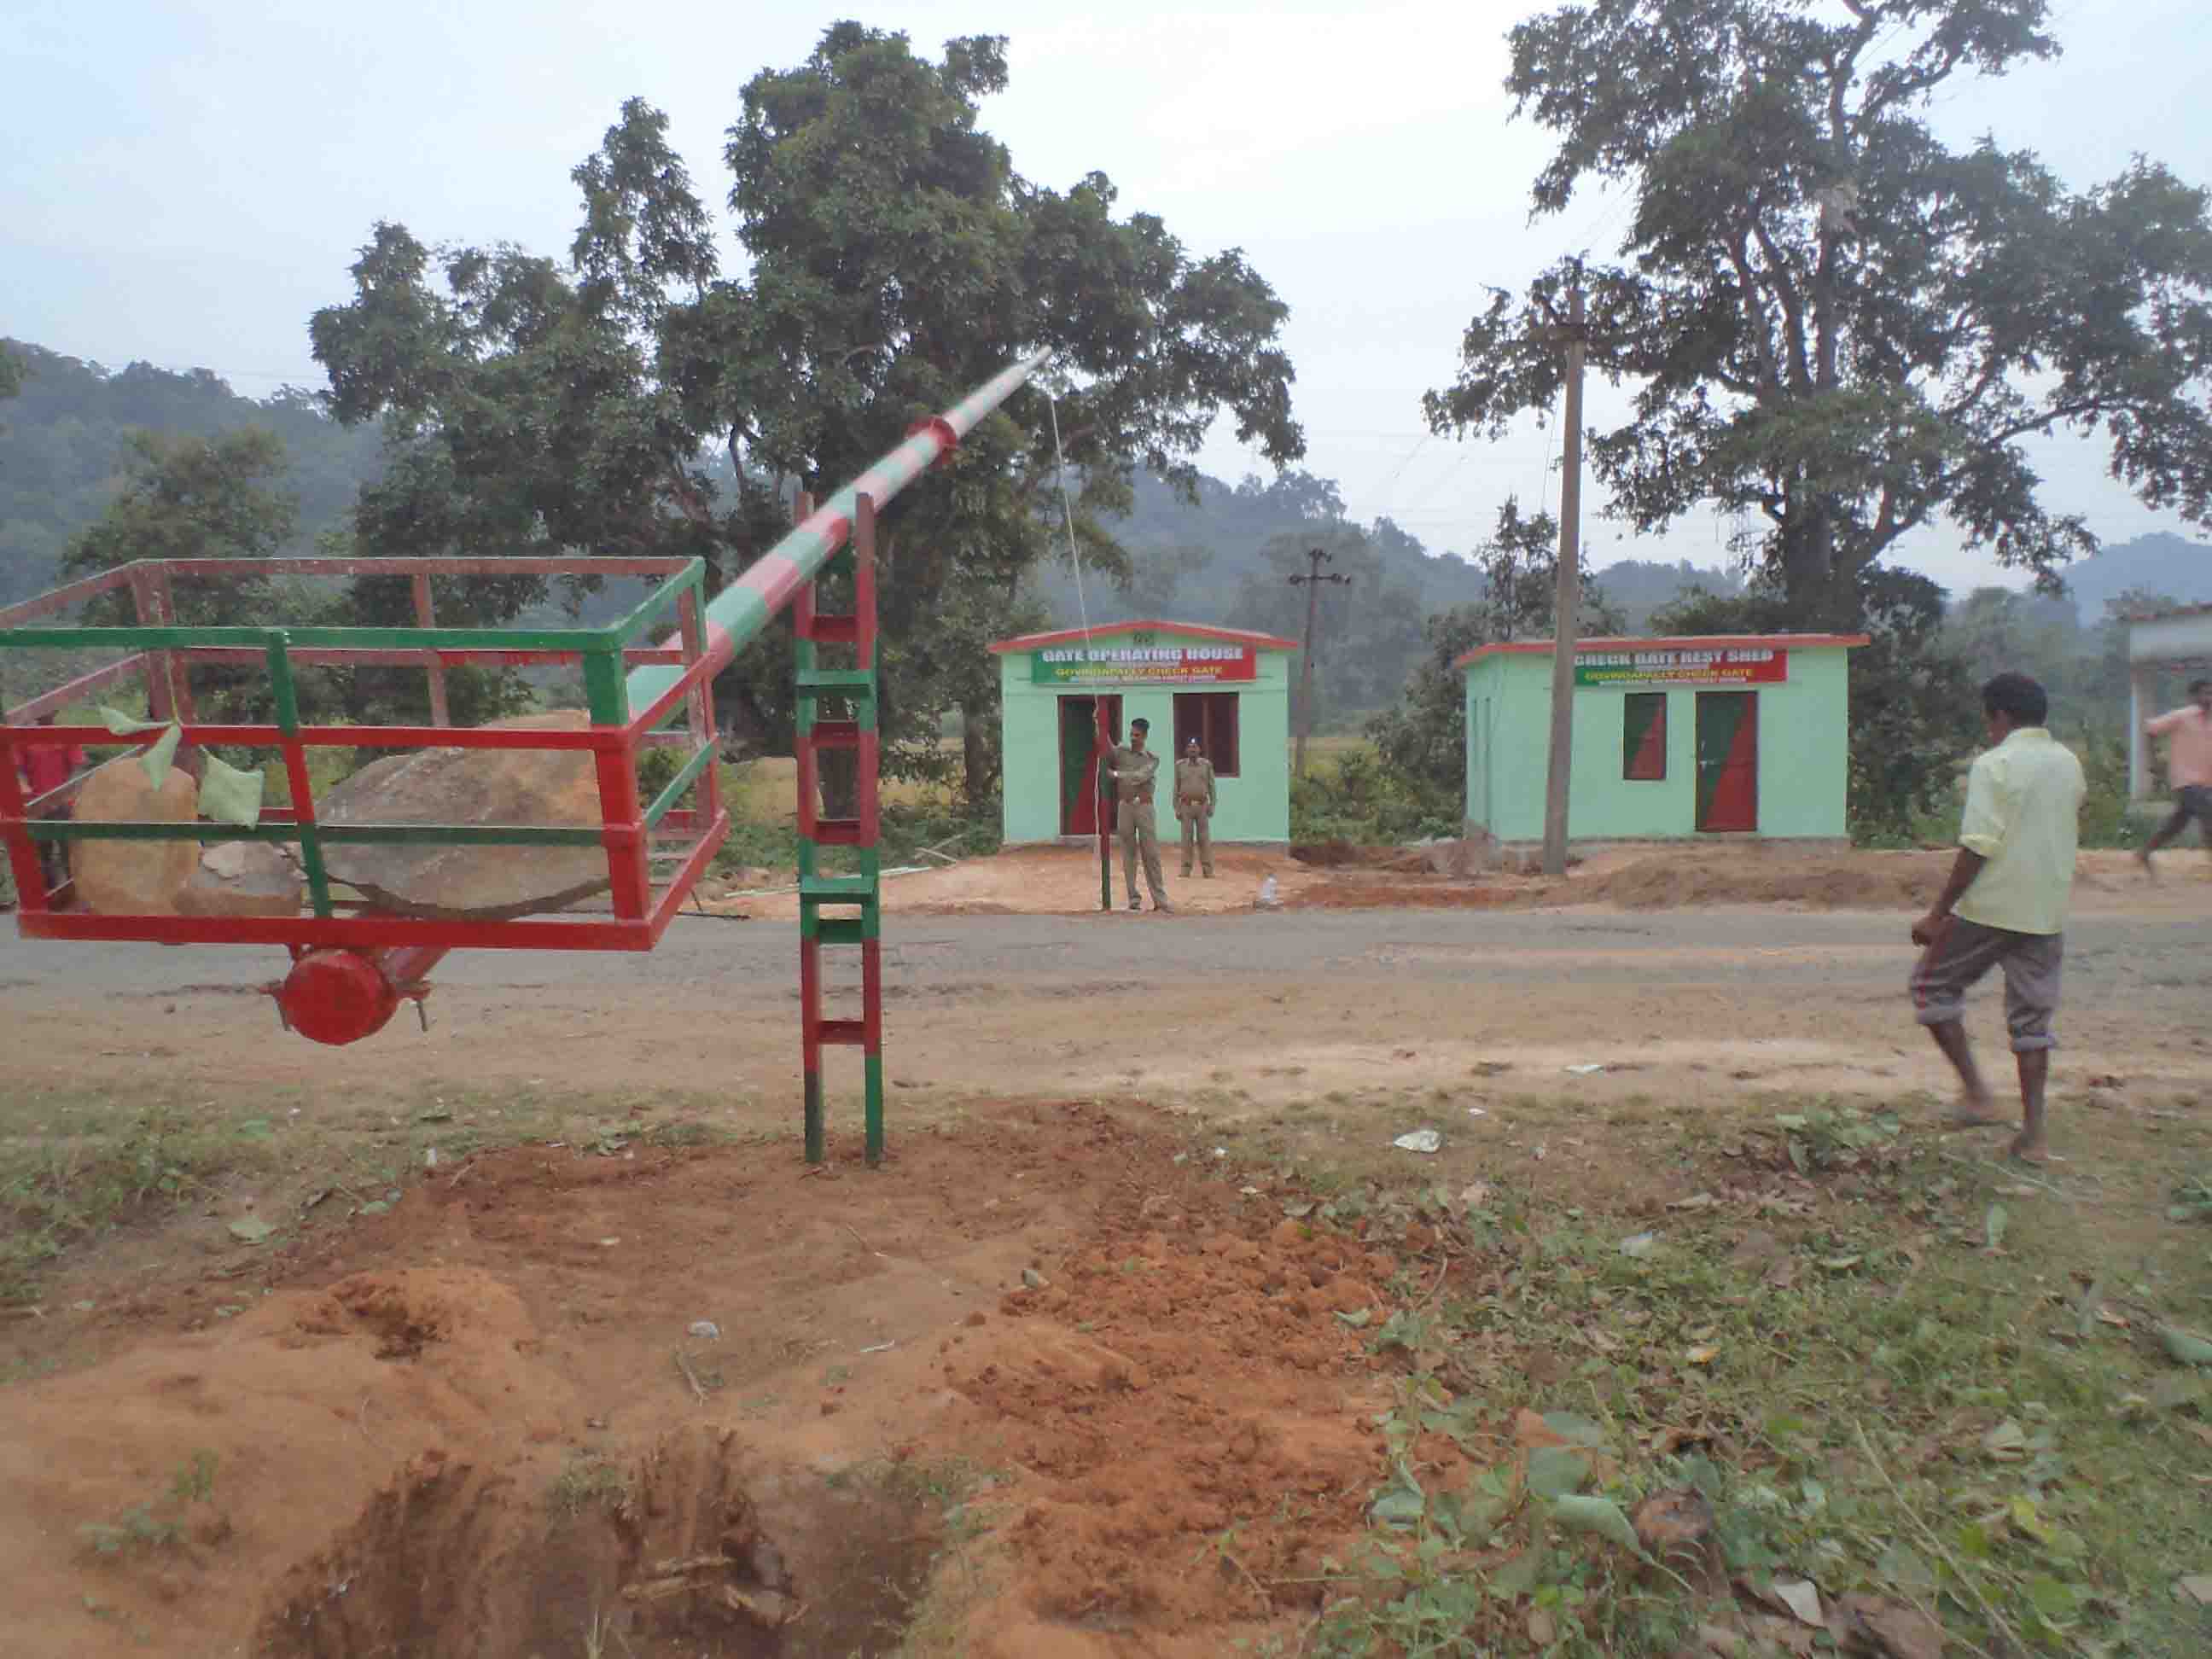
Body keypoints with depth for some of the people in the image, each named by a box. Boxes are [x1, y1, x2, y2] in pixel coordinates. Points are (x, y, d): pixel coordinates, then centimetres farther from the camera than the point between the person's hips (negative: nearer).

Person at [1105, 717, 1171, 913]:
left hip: (1145, 808, -1)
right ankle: (1133, 898, 7)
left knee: (1151, 853, -1)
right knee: (1129, 853, 3)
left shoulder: (1153, 758, 1)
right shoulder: (1120, 751, 7)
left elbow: (1139, 777, -15)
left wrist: (1116, 774, -16)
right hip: (1125, 808, 1)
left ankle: (1160, 898, 2)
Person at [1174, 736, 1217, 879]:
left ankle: (1208, 870, 1)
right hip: (1186, 806, 0)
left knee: (1204, 839, -2)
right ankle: (1186, 869, 4)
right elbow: (1176, 788, 3)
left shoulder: (1207, 764, 1)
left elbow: (1211, 787, 3)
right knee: (1187, 839, -1)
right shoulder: (1180, 765, 1)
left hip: (1202, 806, 0)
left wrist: (1212, 806, -4)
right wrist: (1176, 809, -2)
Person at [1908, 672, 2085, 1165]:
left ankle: (1977, 1095, 5)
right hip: (2047, 912, 6)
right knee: (2033, 1020, 11)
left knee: (1933, 984, 12)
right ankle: (2032, 1133, 9)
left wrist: (1938, 914, -15)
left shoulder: (1996, 763, -12)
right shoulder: (2070, 764, 10)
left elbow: (1977, 847, -18)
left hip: (1990, 907, -6)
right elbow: (2068, 832, 20)